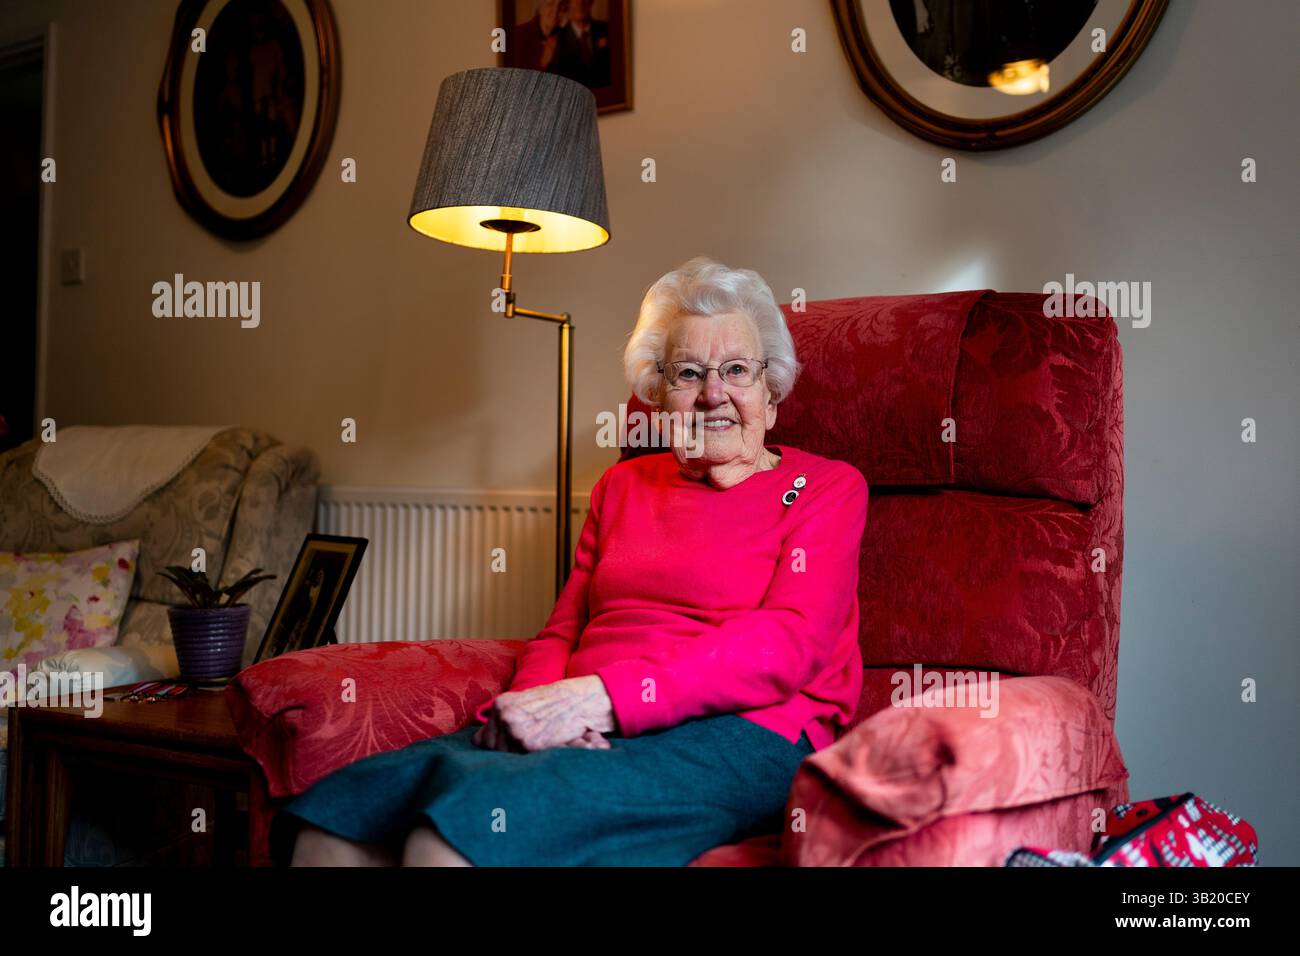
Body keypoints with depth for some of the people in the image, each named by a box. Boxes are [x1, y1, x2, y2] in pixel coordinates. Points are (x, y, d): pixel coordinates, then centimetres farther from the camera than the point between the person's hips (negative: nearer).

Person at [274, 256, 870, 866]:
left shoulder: (826, 488, 9)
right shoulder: (623, 486, 25)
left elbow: (786, 644, -7)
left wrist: (602, 695, -18)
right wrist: (532, 703, -6)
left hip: (738, 737, -4)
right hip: (592, 734, 5)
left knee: (465, 816, -32)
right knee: (331, 824, -21)